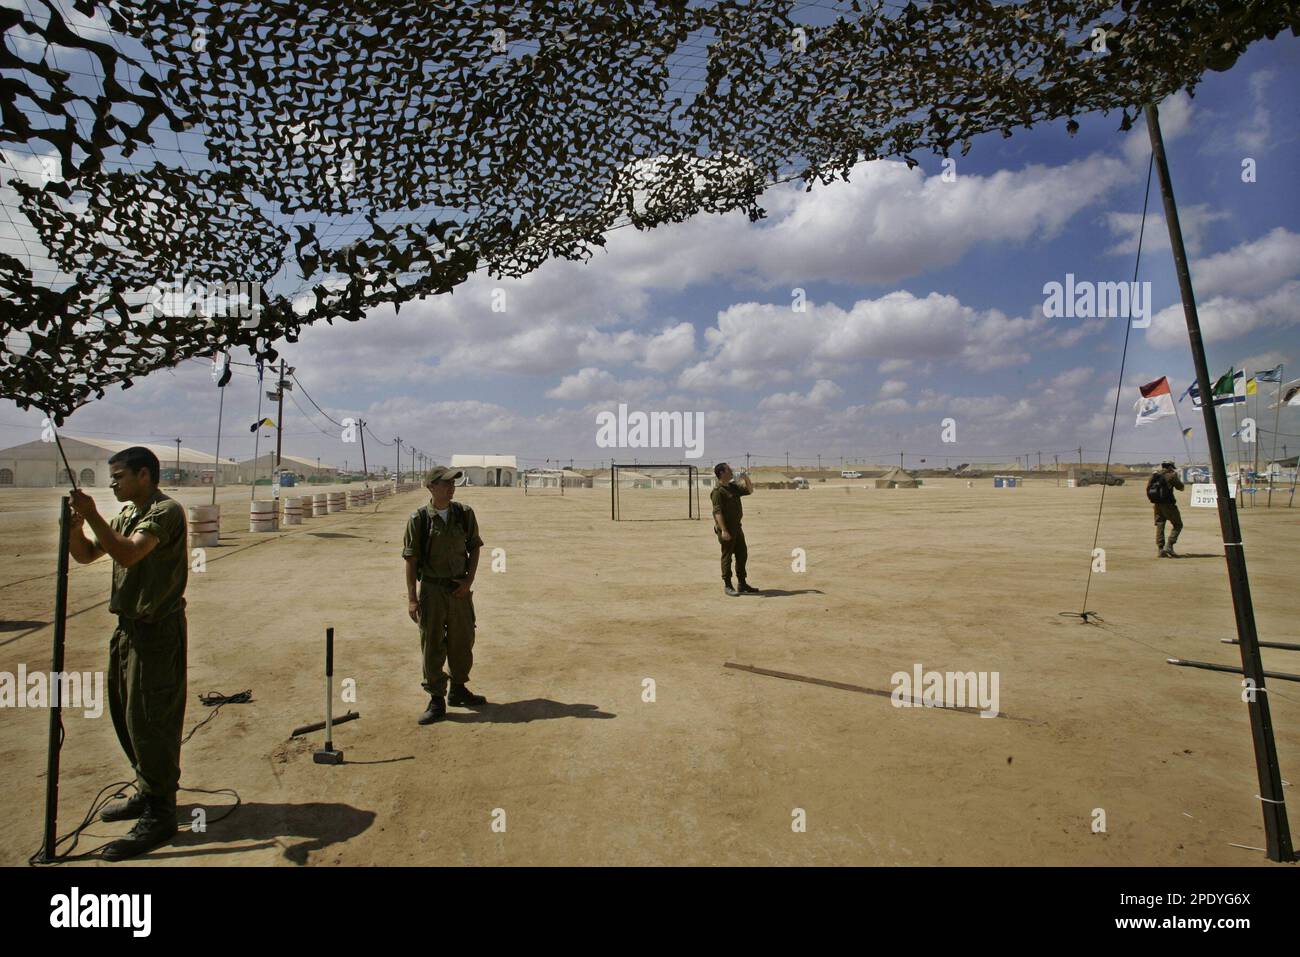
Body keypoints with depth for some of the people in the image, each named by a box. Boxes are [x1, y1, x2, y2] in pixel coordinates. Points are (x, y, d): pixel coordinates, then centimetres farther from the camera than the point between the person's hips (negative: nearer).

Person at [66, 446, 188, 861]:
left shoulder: (167, 511, -15)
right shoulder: (126, 514, 14)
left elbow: (128, 554, -28)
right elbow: (85, 554, 15)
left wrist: (92, 516, -24)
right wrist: (74, 525, -2)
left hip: (157, 630, -10)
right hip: (128, 627, 10)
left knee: (149, 722, -5)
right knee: (126, 715, 18)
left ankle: (159, 817, 5)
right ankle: (147, 794, 34)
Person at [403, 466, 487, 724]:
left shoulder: (465, 513, 0)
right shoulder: (419, 518, -9)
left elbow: (474, 548, 8)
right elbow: (411, 559, -7)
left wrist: (469, 580, -3)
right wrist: (411, 598, -11)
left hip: (460, 589, 3)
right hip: (432, 589, -3)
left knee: (463, 642, 13)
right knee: (432, 646, 3)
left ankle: (458, 691, 32)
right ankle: (436, 700, 15)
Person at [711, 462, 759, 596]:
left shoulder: (734, 487, 13)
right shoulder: (718, 491, -15)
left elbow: (750, 491, 25)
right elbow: (717, 511, -21)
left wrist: (746, 479, 7)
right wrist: (723, 530, -26)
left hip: (737, 527, 9)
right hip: (726, 528, -9)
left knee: (742, 555, 13)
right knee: (727, 556, 0)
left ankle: (742, 585, 22)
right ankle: (727, 586, 10)